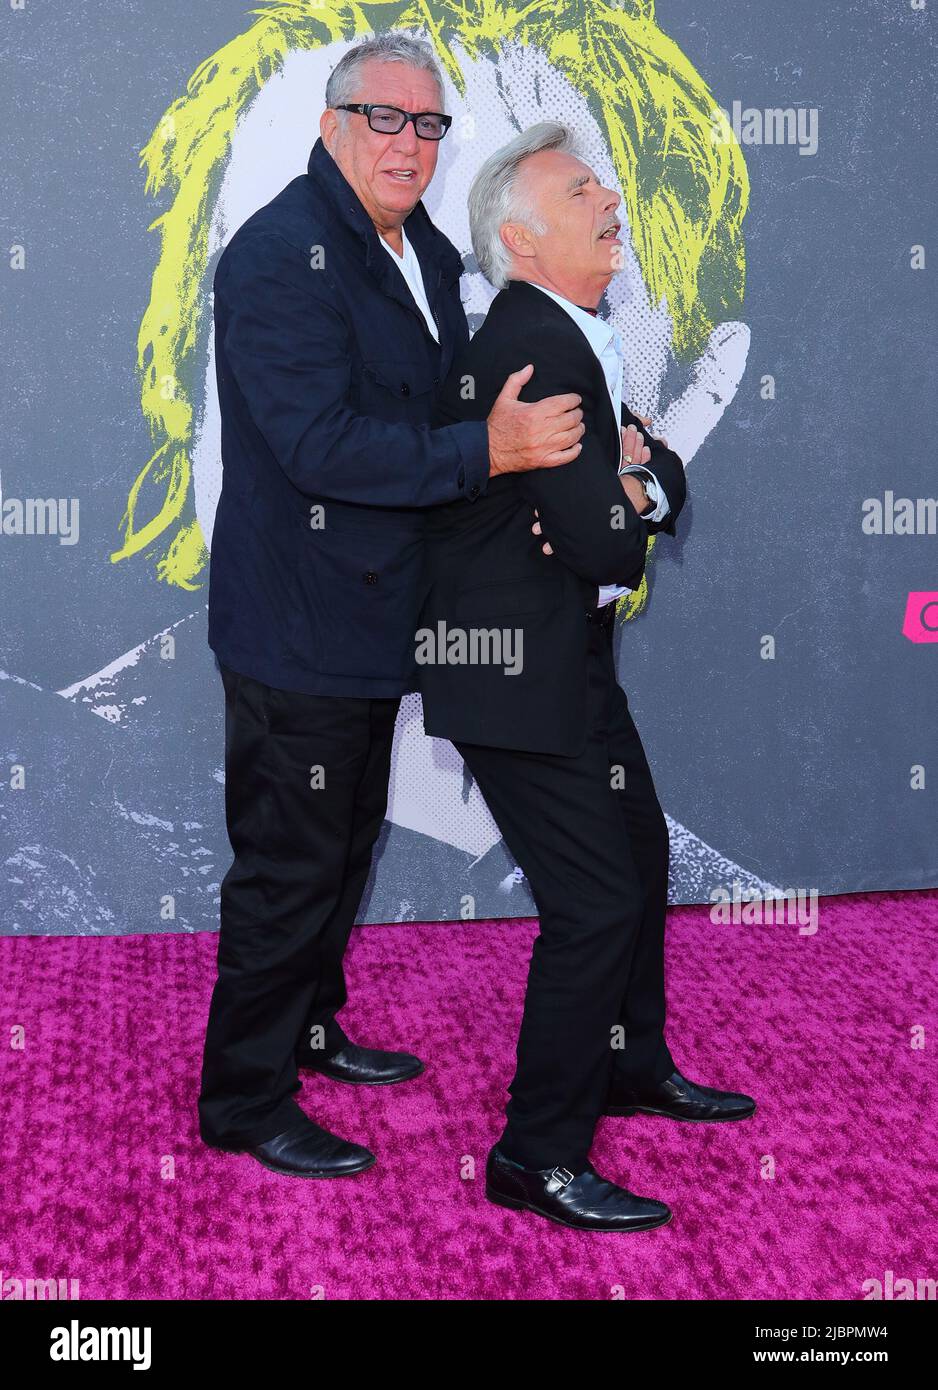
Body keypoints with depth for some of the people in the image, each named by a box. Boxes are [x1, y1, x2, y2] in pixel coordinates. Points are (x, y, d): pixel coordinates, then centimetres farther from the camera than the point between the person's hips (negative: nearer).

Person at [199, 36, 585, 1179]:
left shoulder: (429, 255, 10)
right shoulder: (280, 256, -19)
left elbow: (441, 408, 17)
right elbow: (320, 445, -27)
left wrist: (527, 475, -1)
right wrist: (491, 452, -27)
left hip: (373, 618, 9)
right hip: (297, 630, -9)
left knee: (344, 847, 22)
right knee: (288, 867, 1)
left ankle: (307, 1029, 42)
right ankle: (244, 1103, 18)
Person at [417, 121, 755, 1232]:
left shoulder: (574, 339, 10)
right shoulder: (530, 349, -22)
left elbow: (664, 479, 12)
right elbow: (598, 537, -26)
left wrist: (636, 478, -11)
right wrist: (629, 509, -4)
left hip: (571, 654, 11)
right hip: (515, 668, -11)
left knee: (640, 851, 22)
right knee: (594, 901, -7)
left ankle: (632, 1064, 42)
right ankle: (540, 1157, 8)